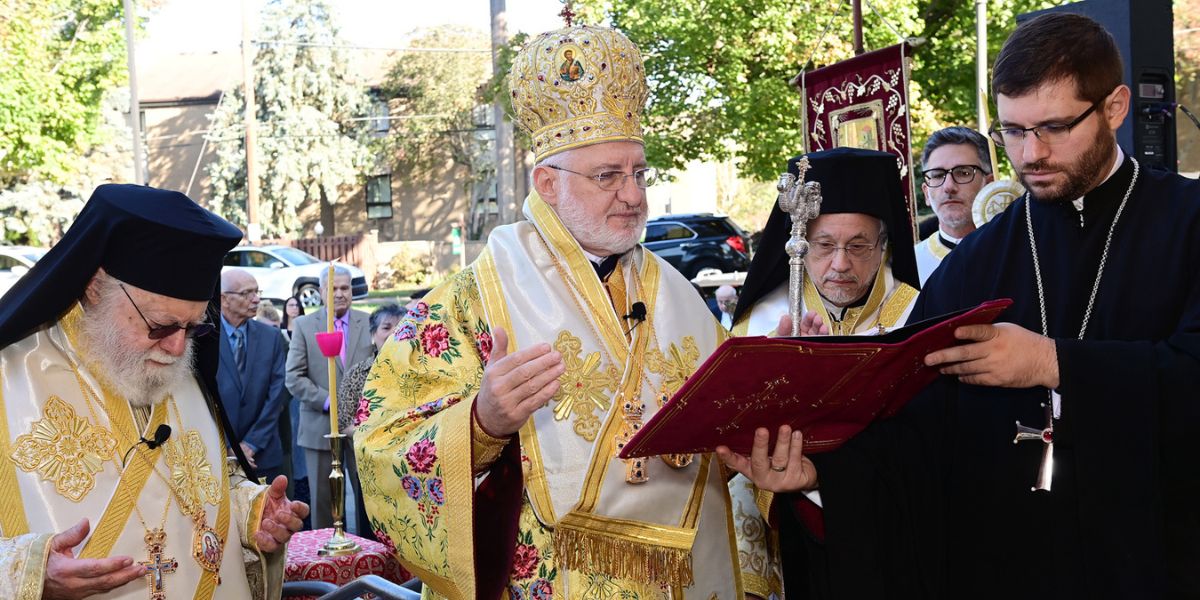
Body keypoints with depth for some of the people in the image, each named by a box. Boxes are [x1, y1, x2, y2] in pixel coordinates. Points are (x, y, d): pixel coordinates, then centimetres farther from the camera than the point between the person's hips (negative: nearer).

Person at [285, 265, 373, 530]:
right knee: (322, 498, 6)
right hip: (320, 427, 0)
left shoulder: (369, 323, 5)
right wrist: (328, 401, -13)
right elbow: (294, 377, -2)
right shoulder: (304, 325, 3)